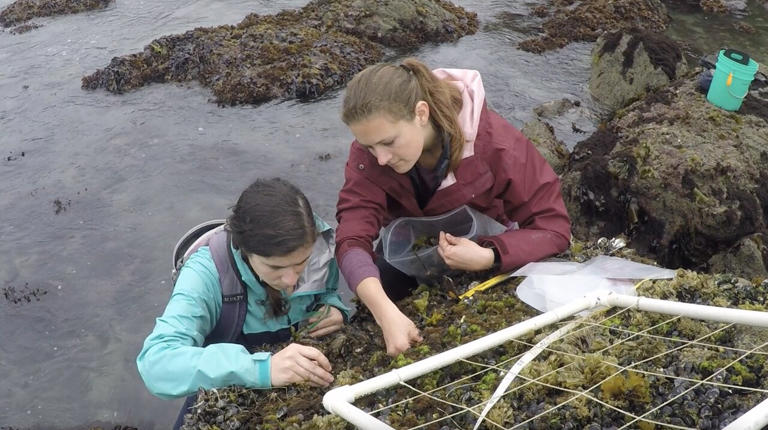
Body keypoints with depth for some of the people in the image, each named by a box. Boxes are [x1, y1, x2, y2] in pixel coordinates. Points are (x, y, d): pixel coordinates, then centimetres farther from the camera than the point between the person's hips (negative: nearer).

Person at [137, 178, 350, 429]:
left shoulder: (319, 247, -18)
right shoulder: (208, 272, -27)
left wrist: (334, 309, -19)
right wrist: (260, 369, -49)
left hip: (307, 383, 2)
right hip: (231, 396, -2)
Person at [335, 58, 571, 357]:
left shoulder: (496, 143, -32)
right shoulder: (369, 150, -27)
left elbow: (554, 226, -26)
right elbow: (353, 237, -38)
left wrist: (489, 257, -43)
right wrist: (386, 313, -55)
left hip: (486, 258, -1)